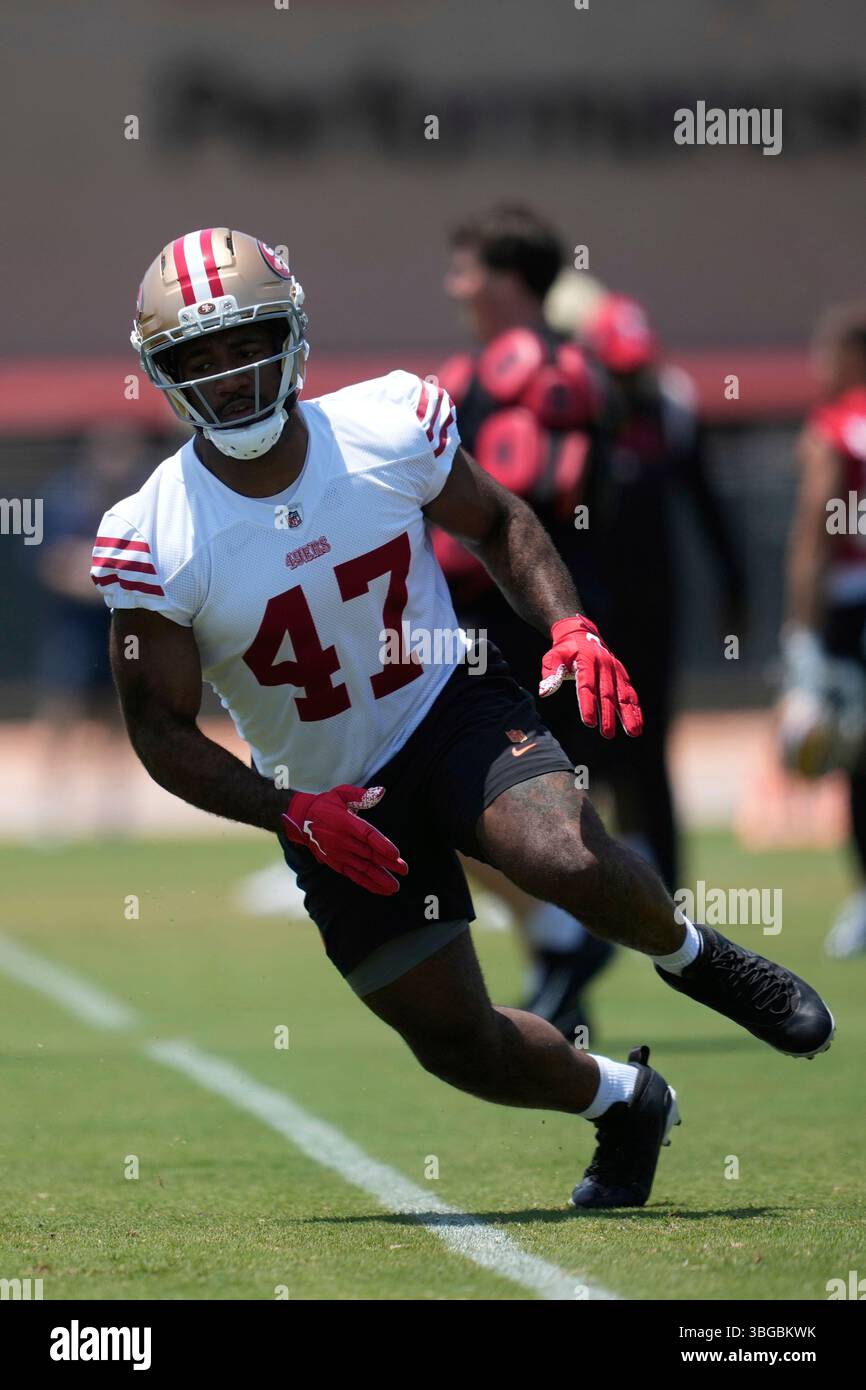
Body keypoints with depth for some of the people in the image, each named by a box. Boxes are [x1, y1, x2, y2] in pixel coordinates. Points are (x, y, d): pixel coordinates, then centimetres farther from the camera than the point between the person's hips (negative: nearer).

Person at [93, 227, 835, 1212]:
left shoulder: (388, 430, -15)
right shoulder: (155, 547, -20)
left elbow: (494, 522, 5)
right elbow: (162, 734, -11)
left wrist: (569, 626, -12)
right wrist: (292, 813, -25)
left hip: (452, 708, 0)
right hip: (334, 803, 1)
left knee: (567, 859, -31)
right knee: (456, 1041, 0)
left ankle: (687, 955, 3)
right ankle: (625, 1105, 31)